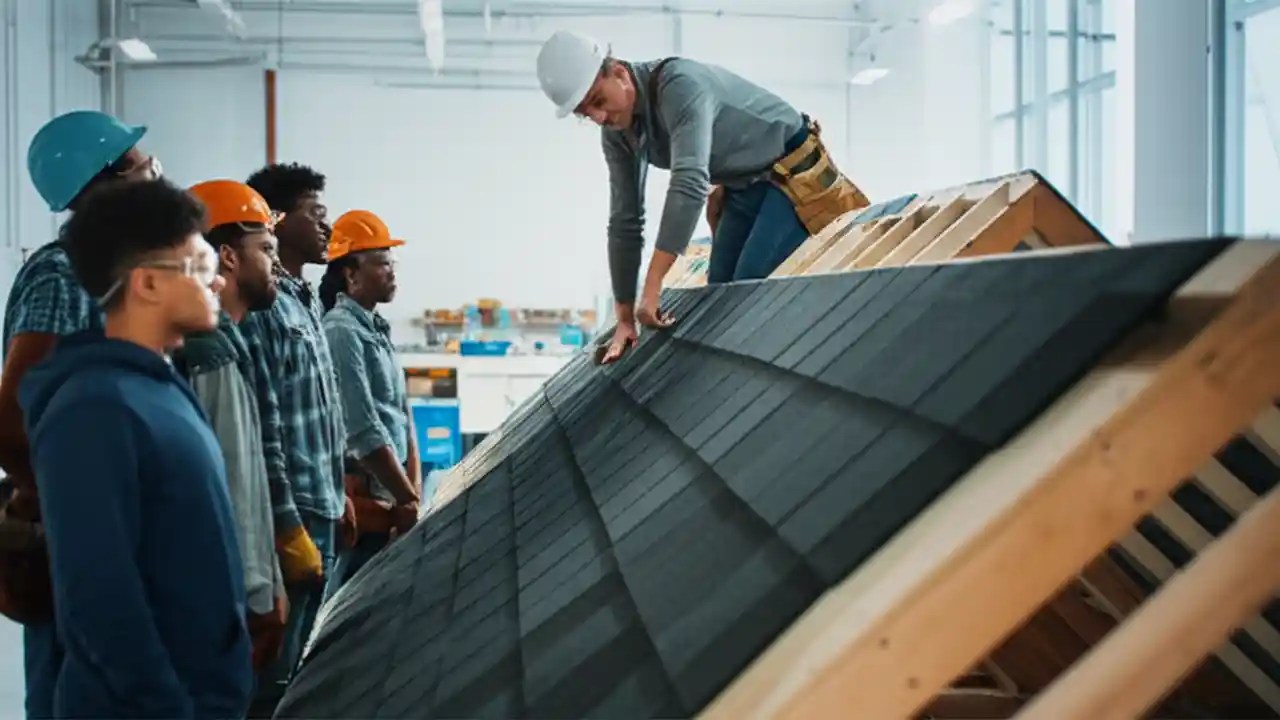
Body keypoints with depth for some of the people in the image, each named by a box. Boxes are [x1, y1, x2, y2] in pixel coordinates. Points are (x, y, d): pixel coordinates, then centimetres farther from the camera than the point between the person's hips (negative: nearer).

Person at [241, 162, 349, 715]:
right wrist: (289, 529, -20)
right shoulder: (262, 307, -15)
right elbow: (263, 432, -19)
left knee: (303, 666, 16)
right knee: (276, 675, -4)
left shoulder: (304, 299, 15)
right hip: (293, 516, -10)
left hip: (319, 510, 10)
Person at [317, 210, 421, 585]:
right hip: (364, 501, -9)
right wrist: (408, 500, -11)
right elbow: (365, 433, -18)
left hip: (390, 501, 9)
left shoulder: (378, 330, 15)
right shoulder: (341, 332, -13)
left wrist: (413, 493, 5)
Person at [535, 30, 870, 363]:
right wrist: (625, 318, 0)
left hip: (794, 175, -8)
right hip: (743, 188, 9)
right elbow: (625, 222, 1)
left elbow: (689, 182, -43)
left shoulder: (679, 84, -31)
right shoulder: (617, 134, -5)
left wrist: (652, 285, -47)